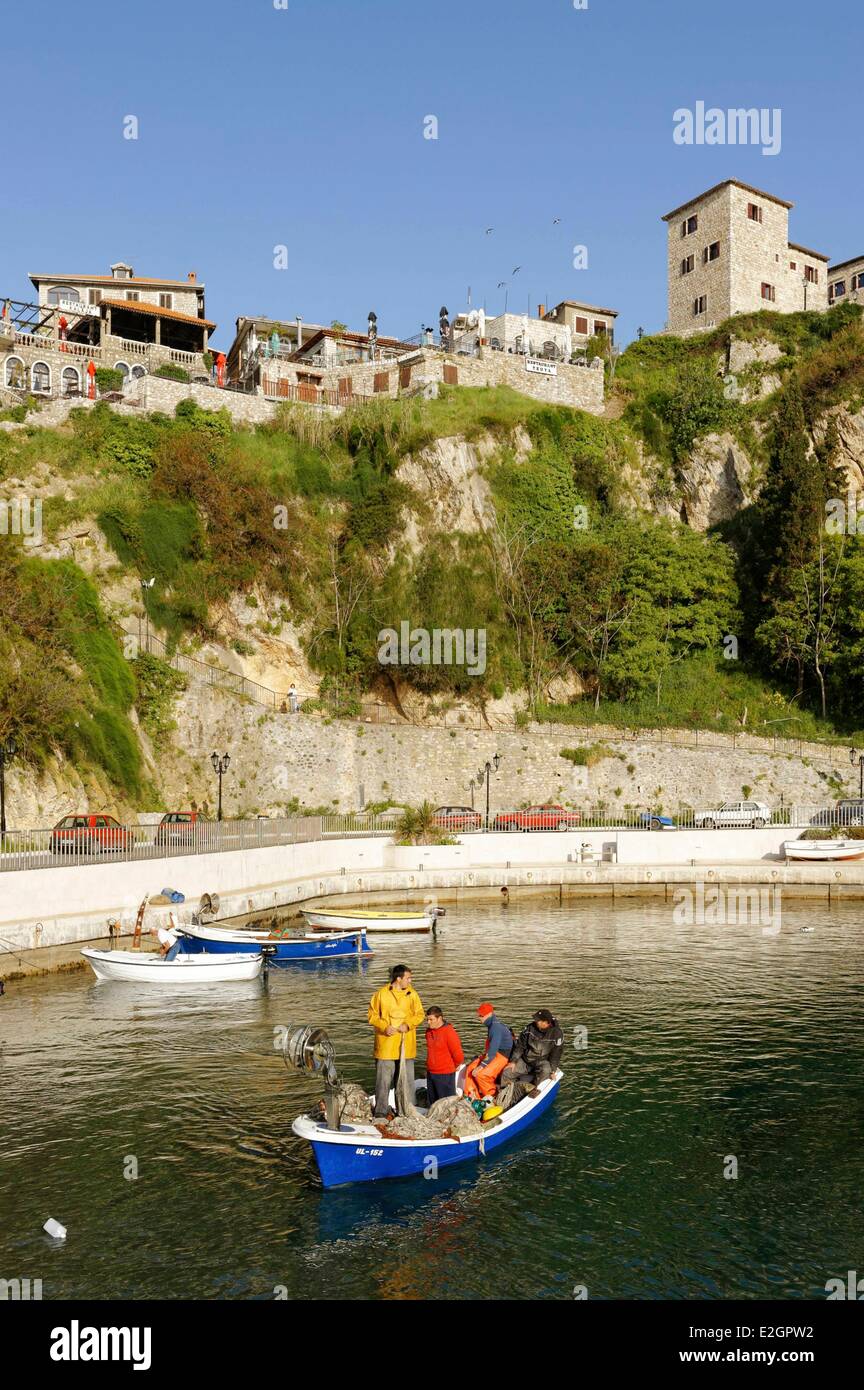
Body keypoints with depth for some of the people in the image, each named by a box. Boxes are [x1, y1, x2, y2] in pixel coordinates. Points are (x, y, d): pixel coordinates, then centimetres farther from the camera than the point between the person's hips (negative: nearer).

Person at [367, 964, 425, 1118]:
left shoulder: (412, 993, 3)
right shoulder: (381, 994, -6)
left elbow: (420, 1014, 6)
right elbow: (372, 1015, 0)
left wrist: (408, 1025, -11)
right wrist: (384, 1027, -14)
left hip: (406, 1046, 3)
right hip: (385, 1046, -3)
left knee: (407, 1080, 9)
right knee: (383, 1080, 2)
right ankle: (380, 1113, 12)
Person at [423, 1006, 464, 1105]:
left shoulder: (449, 1032, -19)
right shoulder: (429, 1031, 5)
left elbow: (458, 1055, -16)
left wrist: (453, 1066, 1)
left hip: (445, 1075, -7)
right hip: (430, 1073, 7)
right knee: (432, 1102, 16)